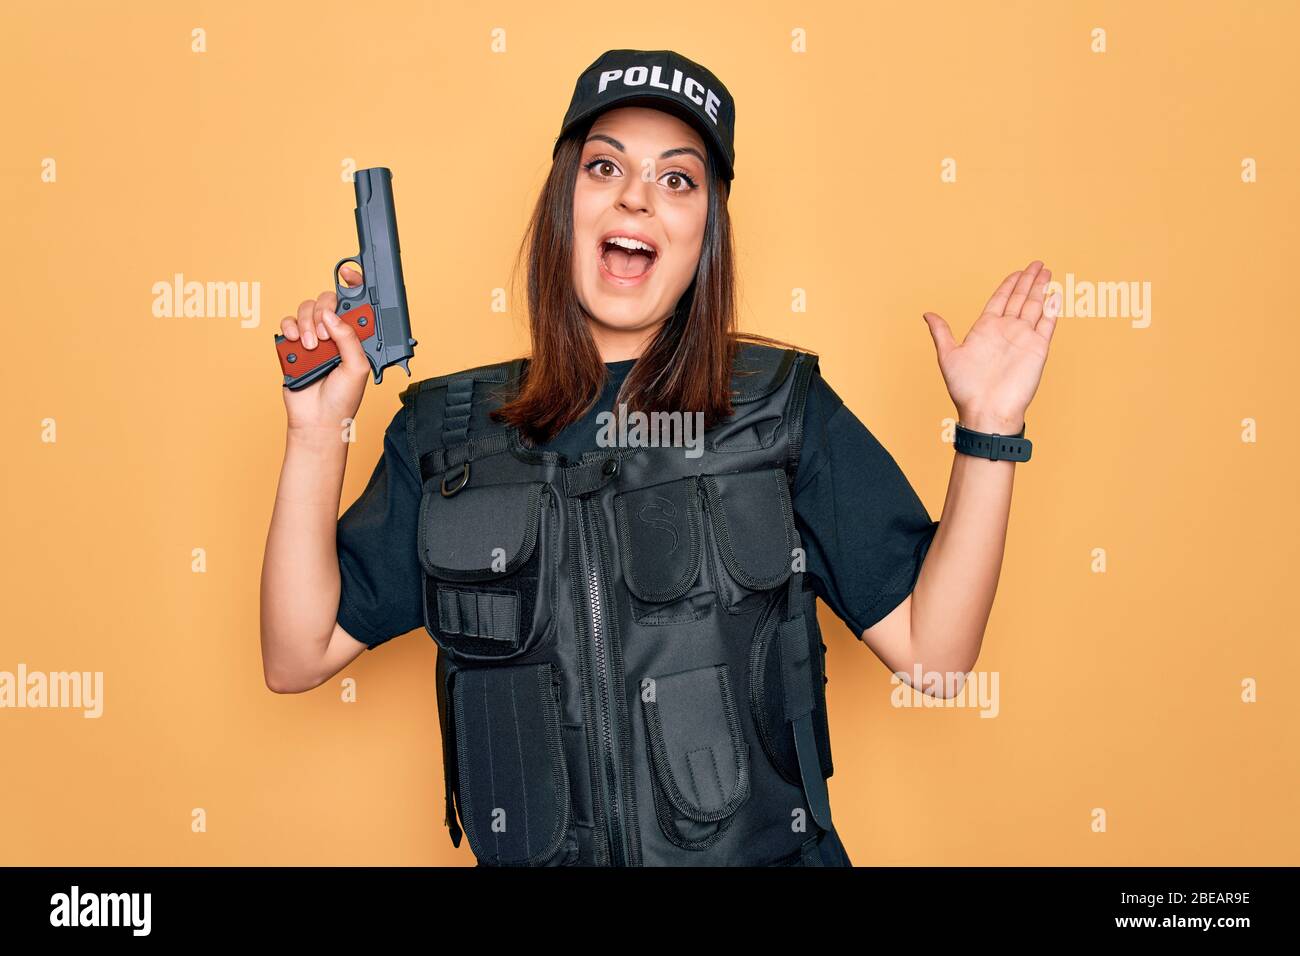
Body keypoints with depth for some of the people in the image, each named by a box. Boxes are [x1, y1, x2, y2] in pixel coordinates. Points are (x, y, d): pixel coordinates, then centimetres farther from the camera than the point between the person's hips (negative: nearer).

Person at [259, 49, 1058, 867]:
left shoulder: (784, 408, -3)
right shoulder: (447, 431, 2)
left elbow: (933, 653, -6)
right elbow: (298, 657, -1)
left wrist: (991, 430, -13)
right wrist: (318, 431, -7)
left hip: (763, 849, -1)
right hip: (534, 853, 2)